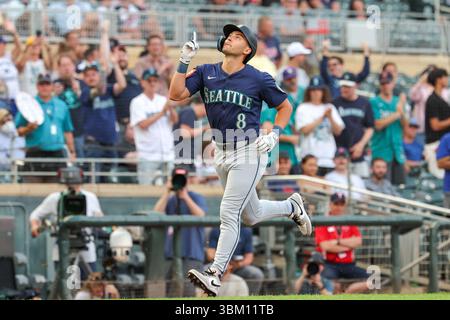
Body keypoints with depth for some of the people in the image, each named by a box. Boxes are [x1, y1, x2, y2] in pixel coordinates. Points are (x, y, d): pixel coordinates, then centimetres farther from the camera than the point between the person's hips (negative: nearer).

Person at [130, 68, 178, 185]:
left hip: (167, 153, 4)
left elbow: (175, 120, 3)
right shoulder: (137, 102, 0)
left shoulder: (164, 100, 13)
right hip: (148, 156, -4)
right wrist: (162, 112, -14)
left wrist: (171, 109, -17)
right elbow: (143, 124, -11)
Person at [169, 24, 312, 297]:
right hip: (221, 153, 6)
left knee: (229, 213, -14)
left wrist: (274, 134, -9)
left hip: (248, 153, -6)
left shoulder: (258, 79, -8)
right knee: (251, 216, 18)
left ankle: (215, 276, -14)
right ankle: (292, 206, 47)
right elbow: (176, 94, -6)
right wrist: (184, 62, -14)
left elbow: (285, 106, 4)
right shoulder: (206, 73, 3)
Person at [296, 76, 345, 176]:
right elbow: (305, 129, -9)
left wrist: (330, 117, -9)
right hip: (311, 156, -3)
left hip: (329, 156, 4)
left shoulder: (330, 108, 15)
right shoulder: (303, 108, 5)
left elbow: (338, 131, 8)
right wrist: (322, 117, -8)